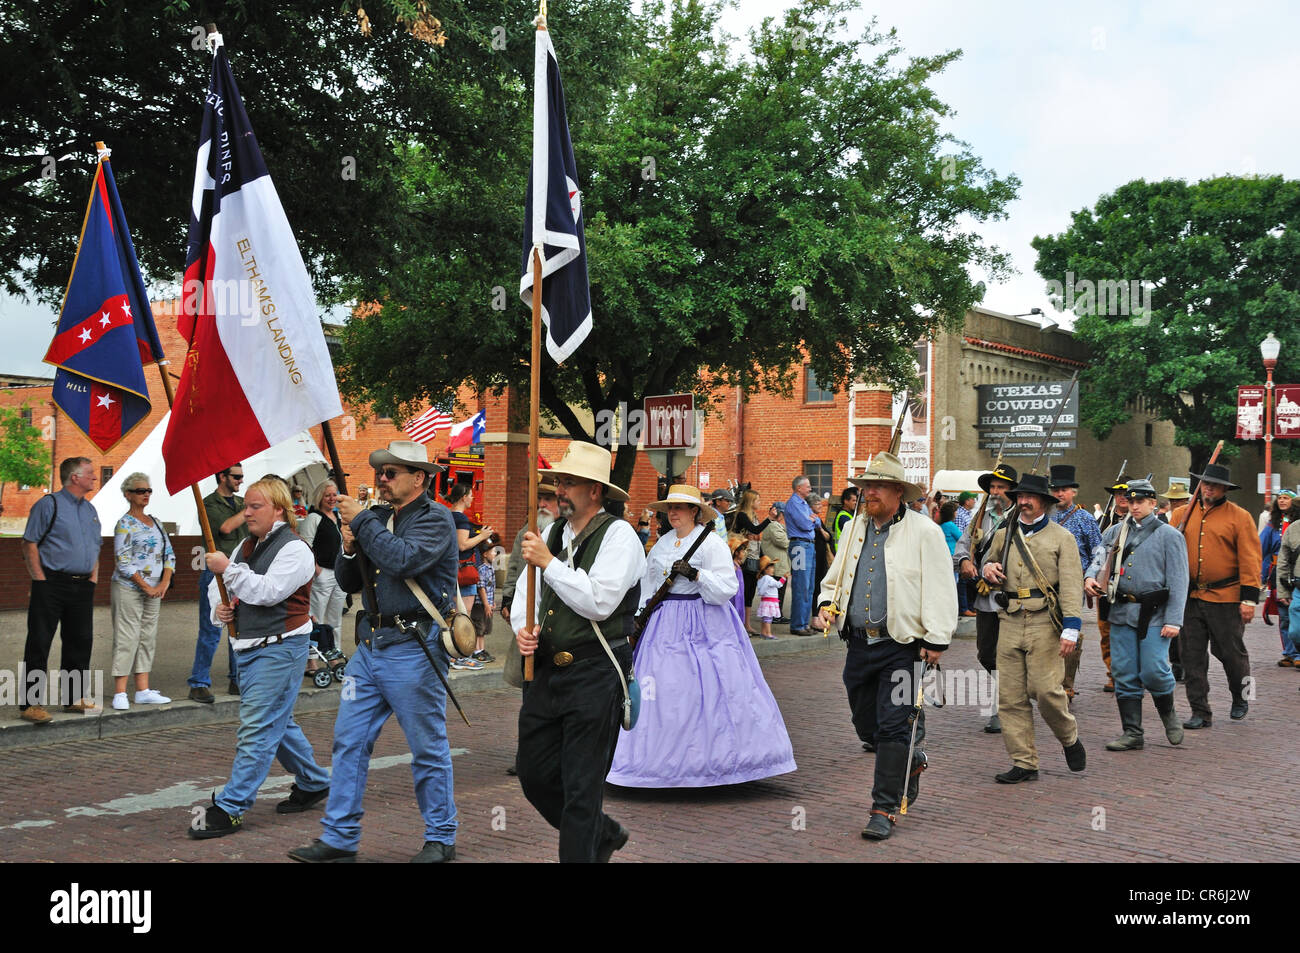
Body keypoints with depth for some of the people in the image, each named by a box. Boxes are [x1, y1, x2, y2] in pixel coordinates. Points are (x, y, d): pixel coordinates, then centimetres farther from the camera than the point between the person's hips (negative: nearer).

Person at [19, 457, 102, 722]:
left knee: (80, 641, 11)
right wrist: (41, 580, -12)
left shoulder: (90, 510, 16)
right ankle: (30, 704, -1)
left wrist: (94, 576, 12)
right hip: (52, 584, -7)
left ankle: (74, 698, 22)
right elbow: (29, 544, -8)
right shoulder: (48, 505, -5)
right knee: (39, 643, -4)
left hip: (82, 587, 7)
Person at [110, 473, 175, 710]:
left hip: (154, 590, 7)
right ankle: (119, 693, -2)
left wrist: (164, 583, -3)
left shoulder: (155, 522, 13)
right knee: (126, 639, -6)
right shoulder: (125, 524, -8)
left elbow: (169, 554, 11)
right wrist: (146, 587, -15)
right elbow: (123, 562, -13)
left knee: (148, 637, 8)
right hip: (128, 588, -7)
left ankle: (143, 690, 14)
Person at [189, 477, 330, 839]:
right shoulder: (247, 546, 15)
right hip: (247, 647, 9)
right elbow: (217, 586, 20)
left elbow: (268, 591, -23)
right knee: (277, 722, 18)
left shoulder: (294, 549, -11)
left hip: (279, 649, -9)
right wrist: (219, 608, -1)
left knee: (257, 727, -9)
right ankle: (313, 783, 33)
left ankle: (230, 808, -8)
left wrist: (228, 569, -22)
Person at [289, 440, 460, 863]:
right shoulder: (377, 517, 14)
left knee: (428, 748, 3)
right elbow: (348, 582, 15)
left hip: (414, 649, -7)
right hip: (371, 645, 8)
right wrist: (350, 548, -4)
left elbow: (403, 560, -26)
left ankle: (441, 839, 17)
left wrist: (361, 521, -16)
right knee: (349, 742, 8)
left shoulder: (435, 518, -8)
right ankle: (339, 839, 17)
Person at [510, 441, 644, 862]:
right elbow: (527, 590, 18)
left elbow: (599, 602, -21)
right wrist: (524, 628, -2)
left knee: (580, 788, -1)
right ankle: (603, 834, 36)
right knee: (535, 775, 15)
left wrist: (549, 562, -18)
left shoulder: (618, 535, -10)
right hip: (546, 671, 8)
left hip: (594, 676, -7)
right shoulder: (553, 532, 11)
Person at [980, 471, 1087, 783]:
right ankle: (1023, 763, 10)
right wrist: (988, 569, 3)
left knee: (1046, 690, -10)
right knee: (1011, 696, 1)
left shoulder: (1061, 537, 3)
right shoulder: (1004, 534, 14)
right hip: (1009, 622, 4)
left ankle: (1070, 738, 21)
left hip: (1044, 623, -4)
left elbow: (1071, 585, -4)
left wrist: (1071, 629, -14)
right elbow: (988, 561, 30)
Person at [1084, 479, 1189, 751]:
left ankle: (1168, 714, 21)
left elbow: (1178, 581, -3)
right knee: (1125, 675, 5)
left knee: (1153, 671, -10)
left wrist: (1173, 620, -11)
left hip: (1154, 614, -4)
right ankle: (1132, 732, 15)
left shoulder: (1169, 535, 1)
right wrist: (1090, 576, -17)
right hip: (1121, 611, 4)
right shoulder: (1116, 531, 13)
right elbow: (1101, 557, 8)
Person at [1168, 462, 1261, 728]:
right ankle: (1200, 712, 12)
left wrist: (1249, 598, -10)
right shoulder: (1181, 514, 8)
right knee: (1192, 656, 3)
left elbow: (1251, 559, -4)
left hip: (1225, 599, -3)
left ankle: (1240, 699, 33)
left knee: (1231, 652, 6)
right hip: (1189, 597, 3)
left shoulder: (1240, 517, -1)